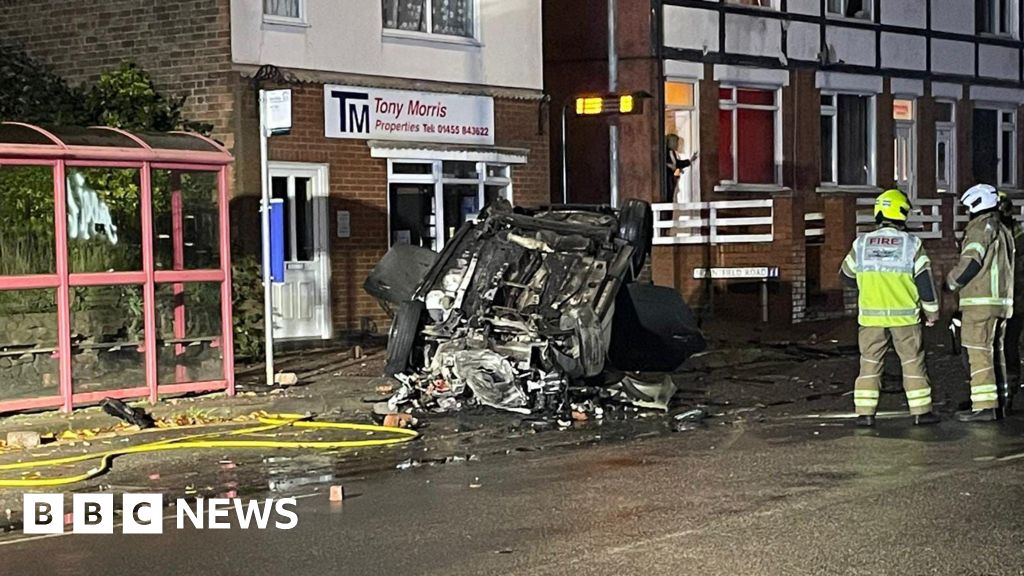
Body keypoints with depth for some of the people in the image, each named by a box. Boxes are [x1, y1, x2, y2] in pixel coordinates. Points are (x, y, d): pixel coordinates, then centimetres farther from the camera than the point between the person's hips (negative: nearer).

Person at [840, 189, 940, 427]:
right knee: (913, 363, 6)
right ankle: (921, 411, 9)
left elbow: (847, 276, 13)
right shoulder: (912, 244, -6)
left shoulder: (861, 244, 1)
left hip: (871, 317, 2)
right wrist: (932, 310, 6)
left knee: (870, 363, 7)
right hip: (905, 316, -2)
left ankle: (865, 412, 3)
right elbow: (924, 280, -5)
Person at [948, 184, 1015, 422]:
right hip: (1003, 301, 9)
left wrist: (951, 281, 0)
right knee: (995, 352, 15)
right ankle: (1000, 401, 20)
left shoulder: (980, 229, -11)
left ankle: (985, 406, -13)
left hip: (981, 301, -9)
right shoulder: (1004, 231, 18)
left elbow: (969, 264, -17)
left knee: (979, 353, -9)